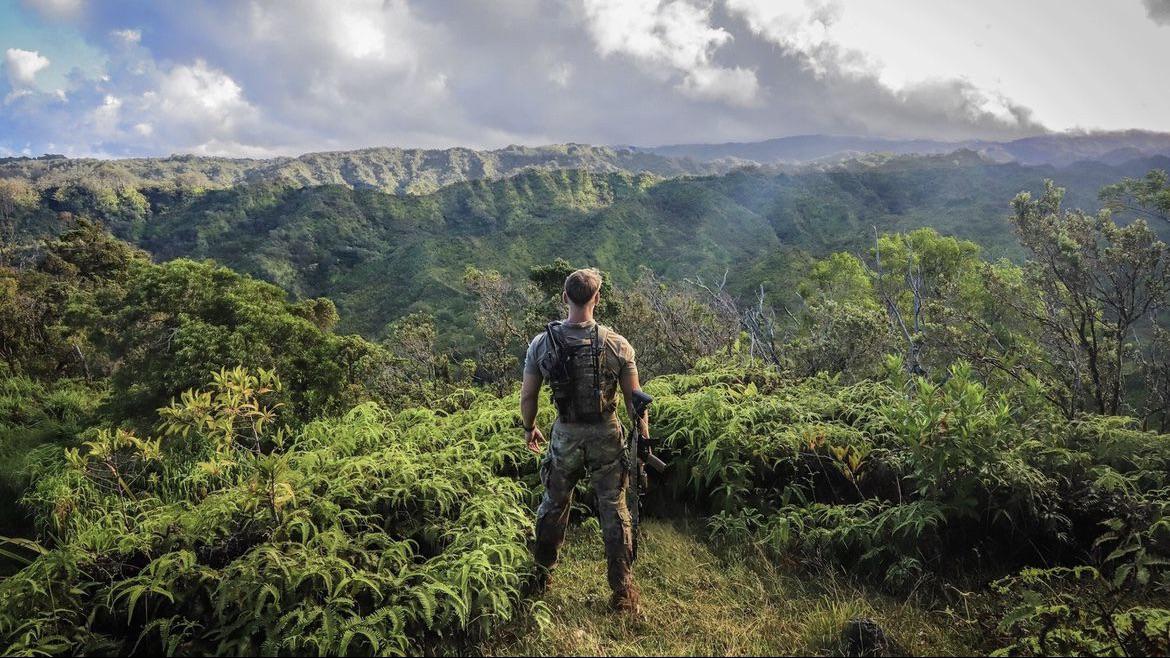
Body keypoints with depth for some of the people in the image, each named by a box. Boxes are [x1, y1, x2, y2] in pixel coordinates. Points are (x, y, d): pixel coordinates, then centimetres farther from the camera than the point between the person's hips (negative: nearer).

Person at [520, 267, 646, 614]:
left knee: (554, 505, 20)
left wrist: (529, 429, 17)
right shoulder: (617, 344, -12)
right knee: (614, 511, 11)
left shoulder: (542, 343, -10)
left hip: (566, 436, 1)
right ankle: (623, 590, 20)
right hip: (607, 436, -1)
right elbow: (634, 399, -7)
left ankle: (541, 575, 38)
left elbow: (527, 396, -2)